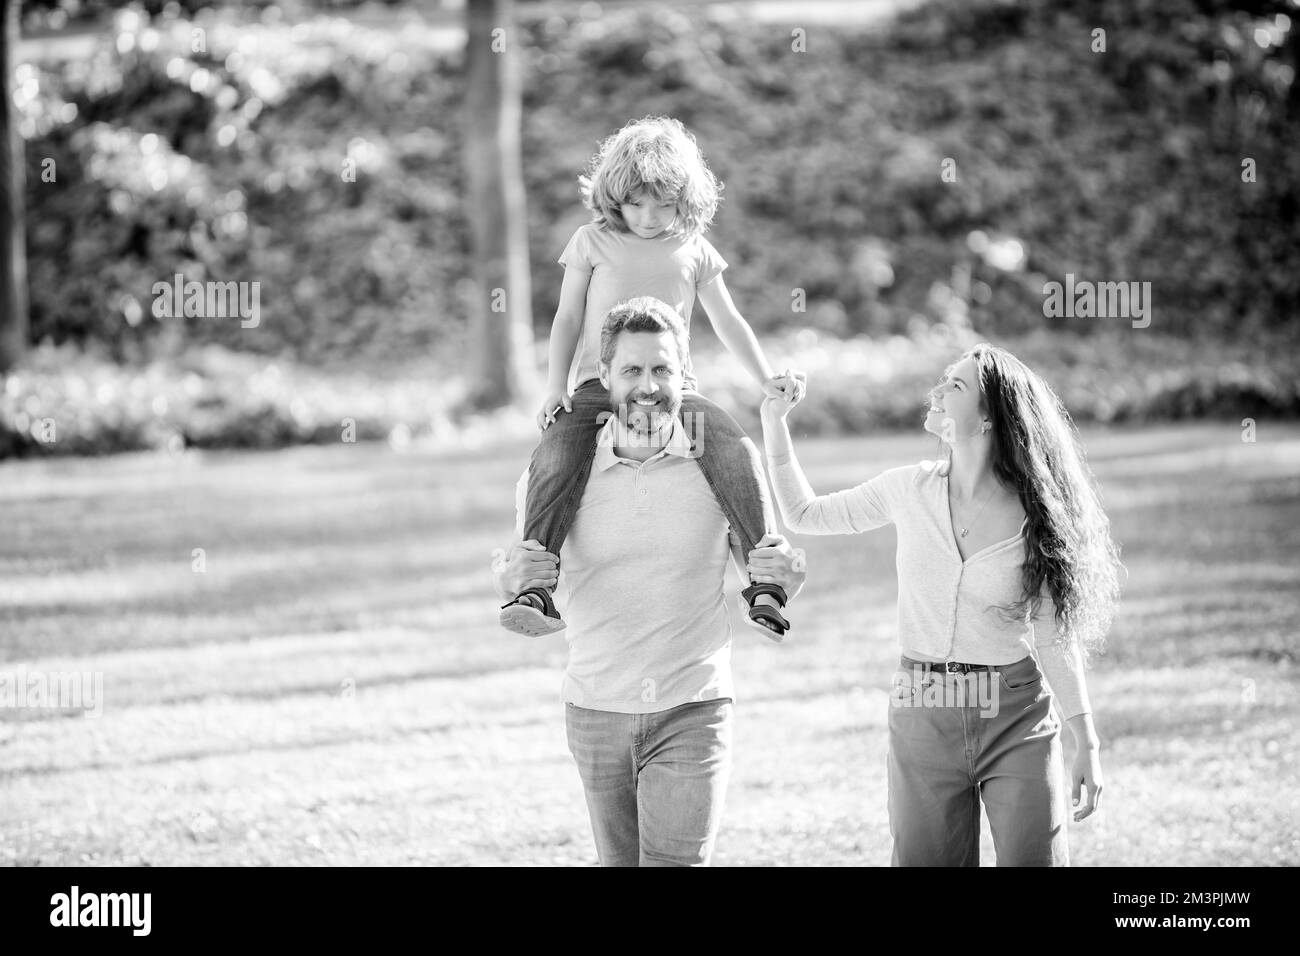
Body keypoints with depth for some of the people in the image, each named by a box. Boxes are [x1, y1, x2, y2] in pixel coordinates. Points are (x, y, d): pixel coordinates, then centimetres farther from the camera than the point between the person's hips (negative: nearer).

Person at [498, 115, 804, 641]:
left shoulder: (693, 250, 13)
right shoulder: (592, 242, 10)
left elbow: (727, 322, 19)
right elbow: (568, 319, 12)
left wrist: (766, 378, 8)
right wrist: (556, 387, 0)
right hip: (598, 385, -1)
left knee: (739, 454, -28)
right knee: (554, 461, -31)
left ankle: (767, 584, -28)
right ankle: (537, 591, -35)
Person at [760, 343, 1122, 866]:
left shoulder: (1035, 515, -7)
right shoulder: (911, 490, 0)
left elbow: (1053, 637, 0)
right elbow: (803, 514, 12)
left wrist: (1087, 745, 2)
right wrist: (773, 418, 4)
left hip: (1017, 722, -2)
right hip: (923, 720, 2)